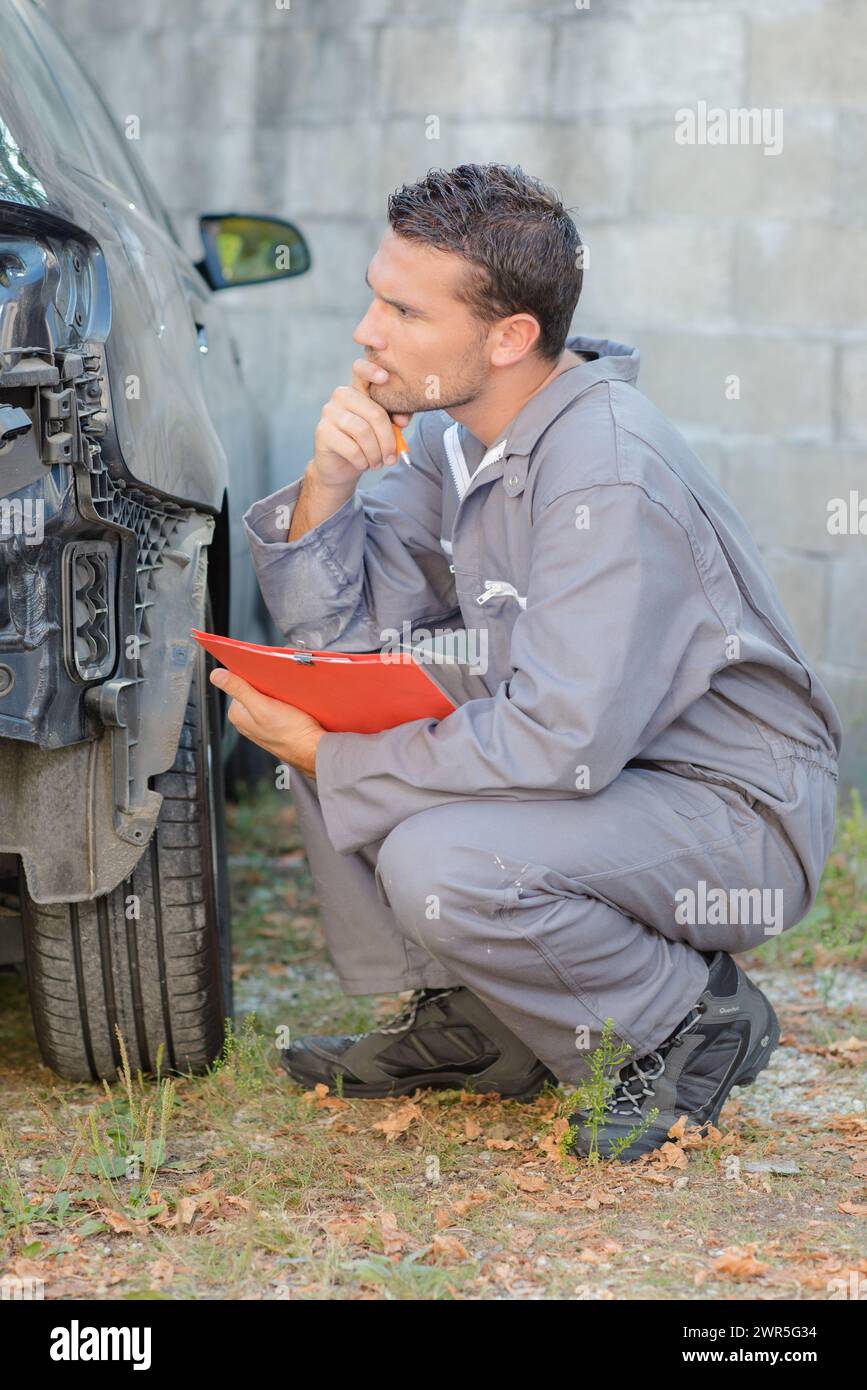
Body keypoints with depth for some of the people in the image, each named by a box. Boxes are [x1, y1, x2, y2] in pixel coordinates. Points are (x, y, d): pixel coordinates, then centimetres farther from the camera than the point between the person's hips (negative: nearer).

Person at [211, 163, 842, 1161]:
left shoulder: (609, 471, -29)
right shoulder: (448, 432, -1)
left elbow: (562, 742, -33)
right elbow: (334, 632, 0)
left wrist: (331, 761, -24)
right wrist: (327, 484, -18)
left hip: (736, 814, -9)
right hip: (586, 763, 9)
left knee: (439, 861, -31)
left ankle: (691, 1019, -4)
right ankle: (459, 1013, 10)